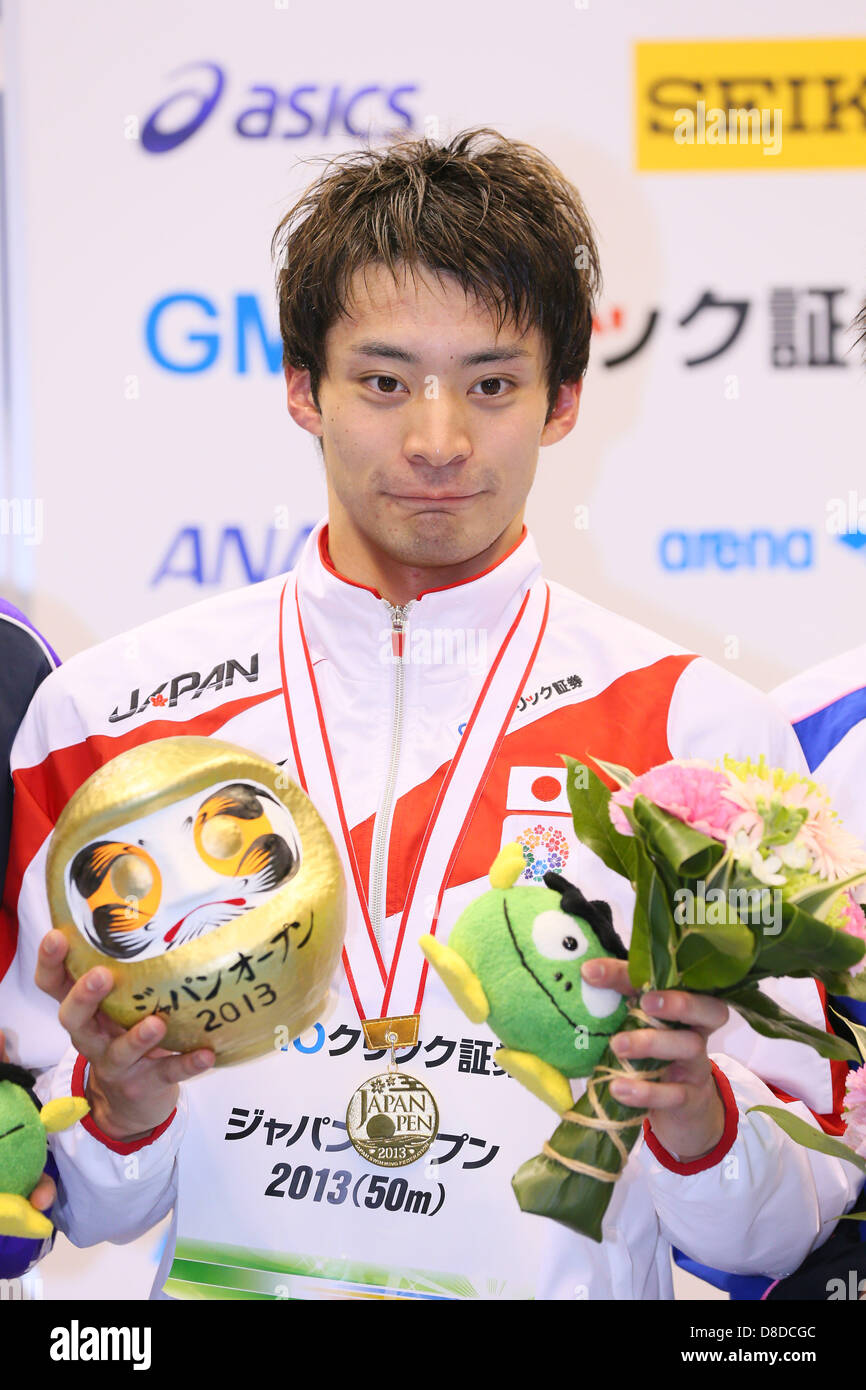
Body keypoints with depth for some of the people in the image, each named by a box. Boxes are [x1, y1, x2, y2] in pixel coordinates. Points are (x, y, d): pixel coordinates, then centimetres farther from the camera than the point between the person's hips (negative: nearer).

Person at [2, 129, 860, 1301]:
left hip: (570, 1292, -1)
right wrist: (120, 1107, -10)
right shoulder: (107, 714, 3)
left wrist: (695, 1113, -15)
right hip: (220, 1290, 2)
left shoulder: (700, 728, 0)